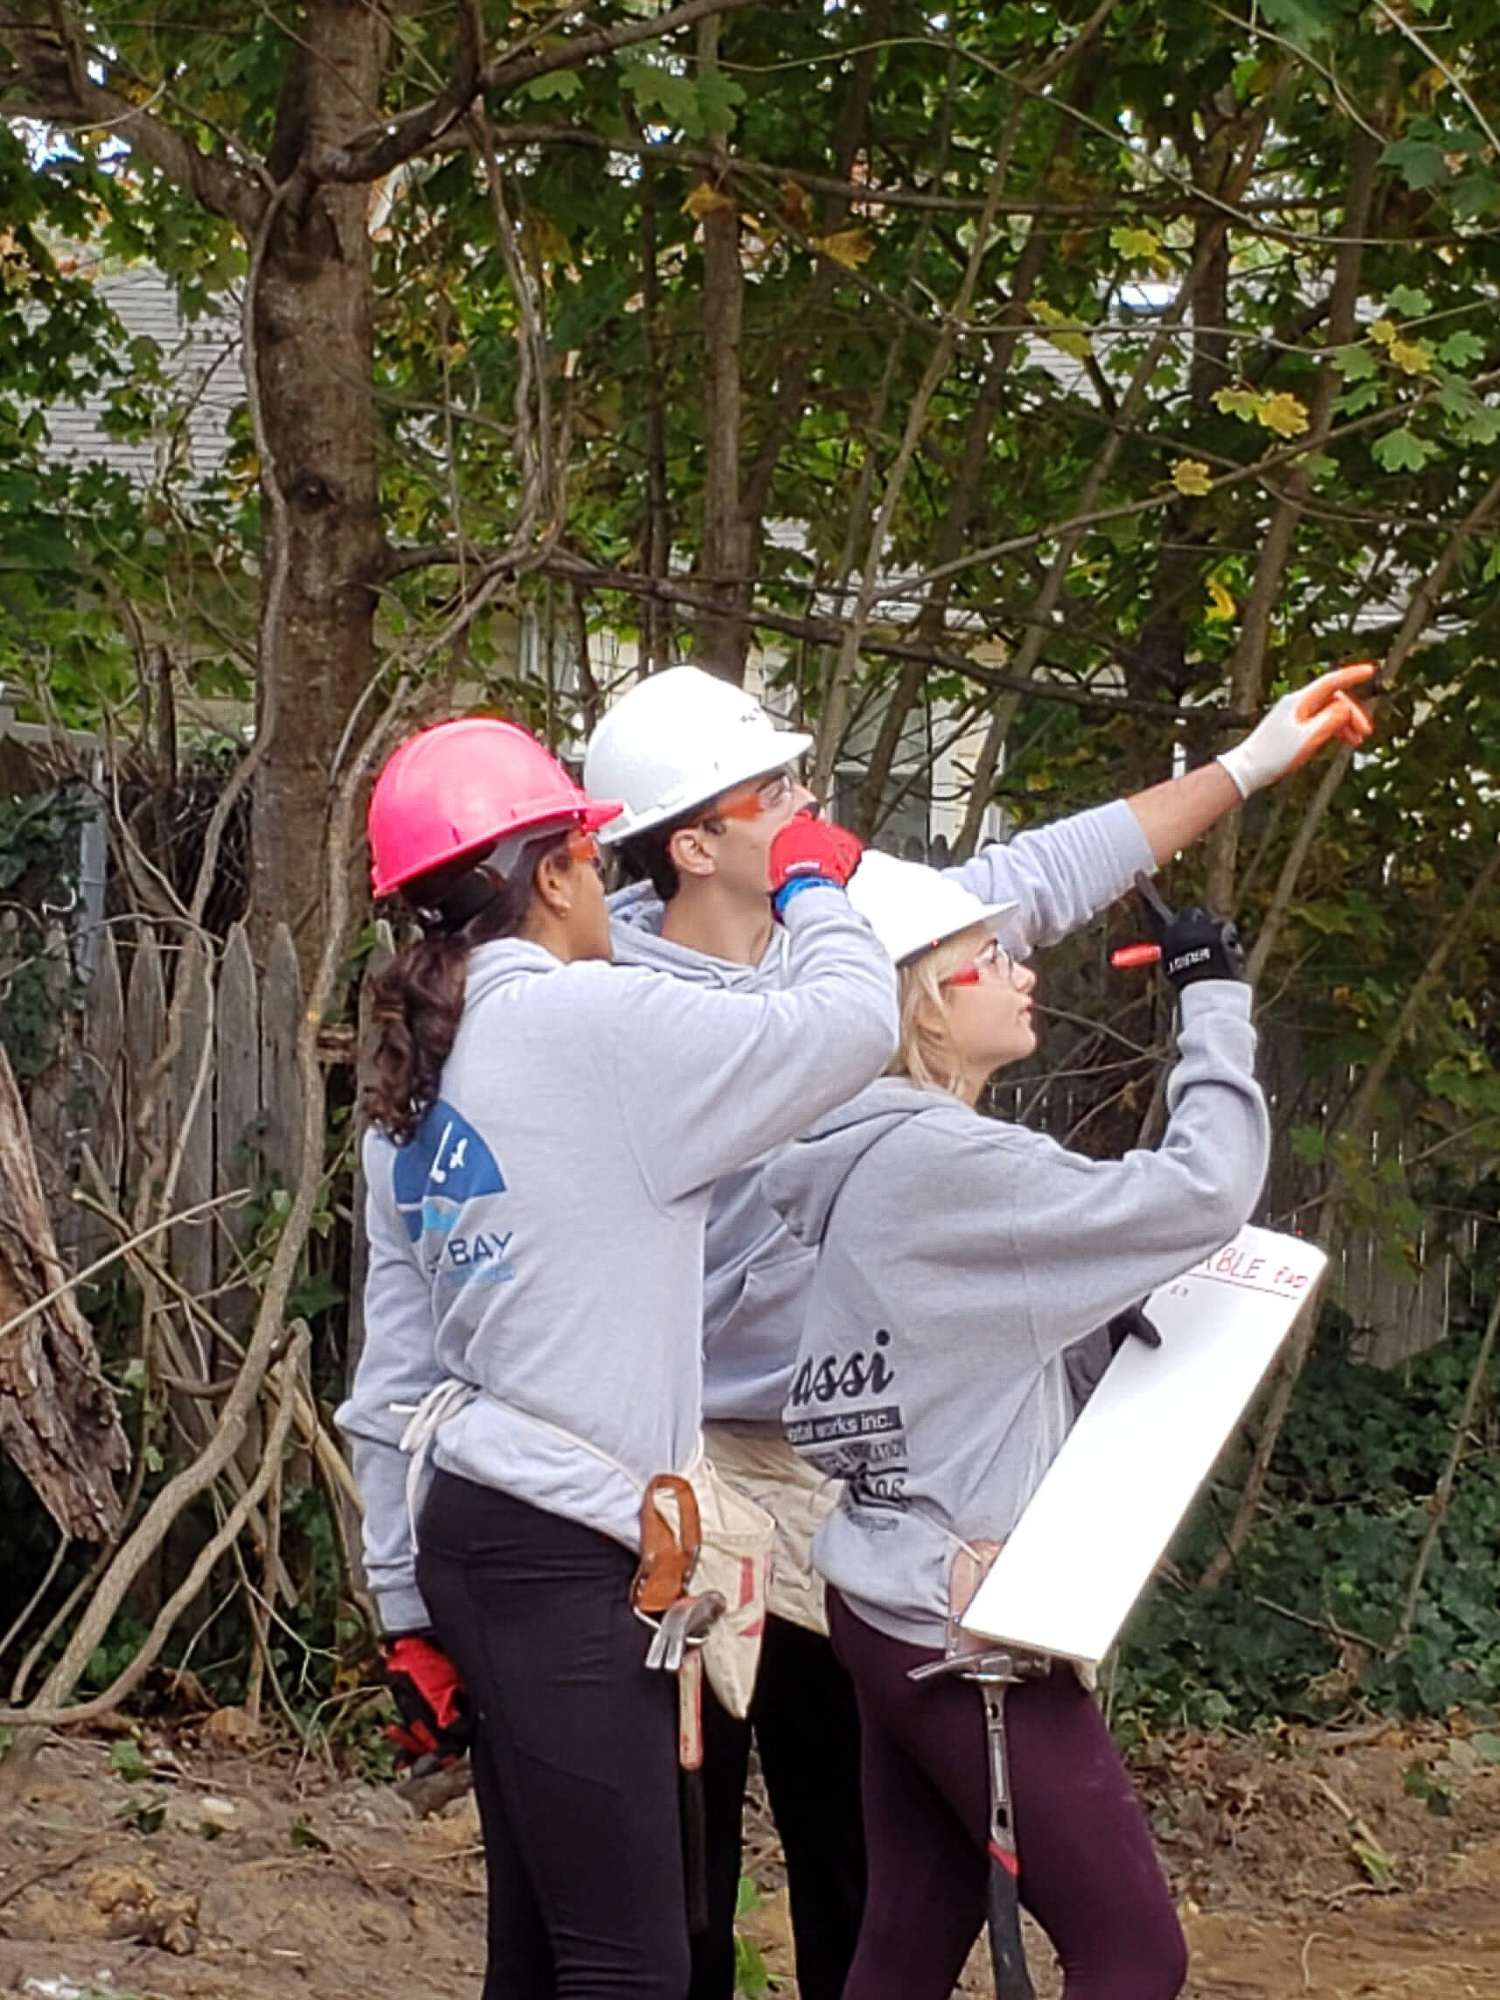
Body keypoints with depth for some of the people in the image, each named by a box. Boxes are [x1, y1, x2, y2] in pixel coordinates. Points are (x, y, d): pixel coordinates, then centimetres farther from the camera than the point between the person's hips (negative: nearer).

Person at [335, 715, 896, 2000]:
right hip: (565, 1557, -10)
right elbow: (853, 1024, -9)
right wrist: (816, 886, 12)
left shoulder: (418, 1085, 15)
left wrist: (409, 1610, 19)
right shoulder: (589, 1025, -12)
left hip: (468, 1527, 10)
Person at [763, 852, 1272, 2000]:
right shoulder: (940, 1161, -18)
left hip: (905, 1608, 10)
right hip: (966, 1627, -10)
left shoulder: (888, 1158, 12)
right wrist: (1216, 1001, -8)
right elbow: (1204, 1192, -19)